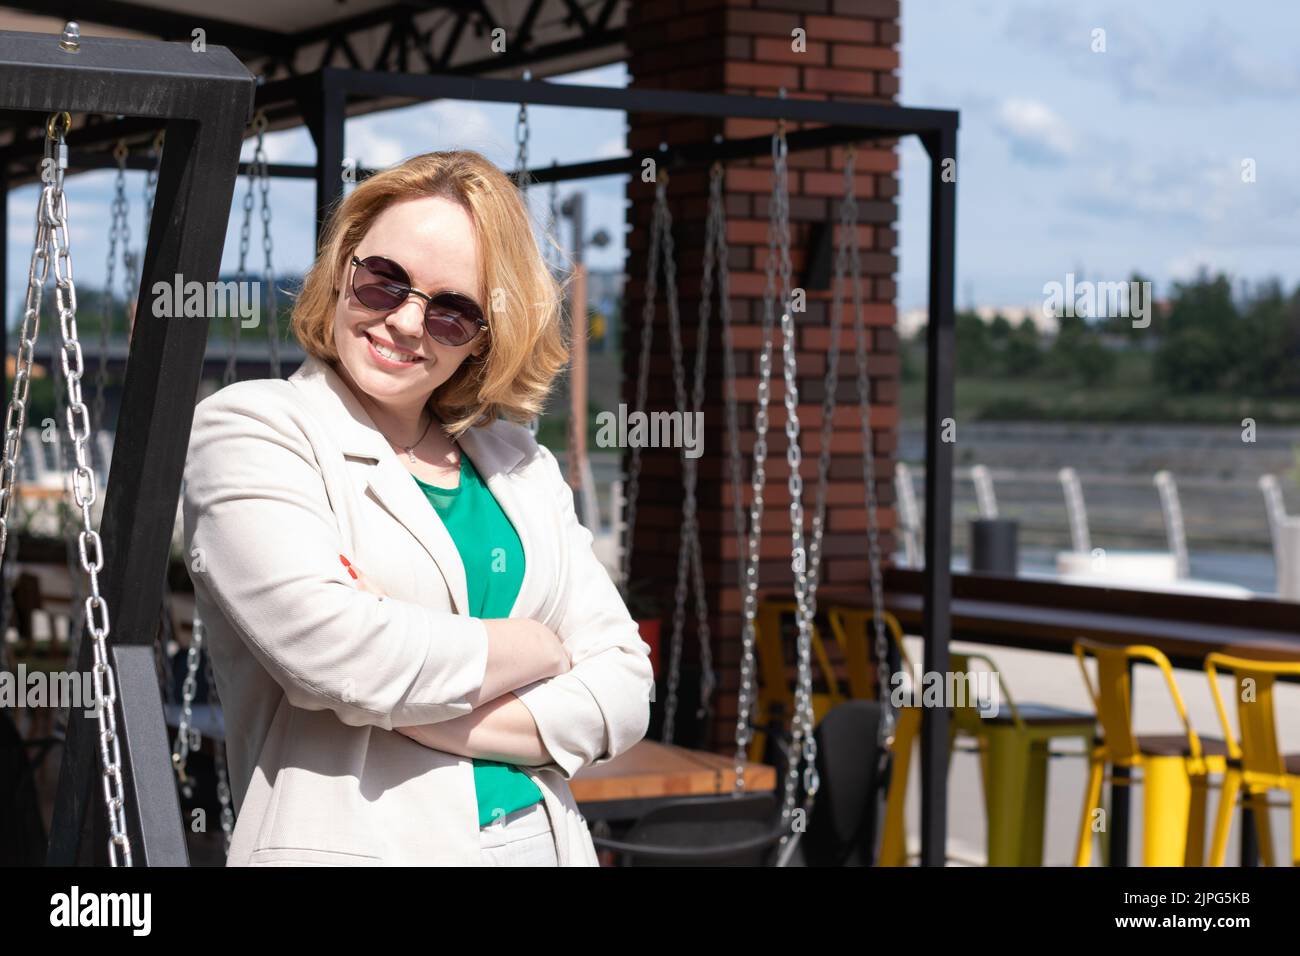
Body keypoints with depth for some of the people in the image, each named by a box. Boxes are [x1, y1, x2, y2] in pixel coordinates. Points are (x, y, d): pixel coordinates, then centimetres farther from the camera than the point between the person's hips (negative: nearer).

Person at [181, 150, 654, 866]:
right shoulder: (249, 427, -5)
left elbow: (624, 687, 3)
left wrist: (437, 721, -13)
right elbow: (334, 652, -21)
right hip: (352, 846, -5)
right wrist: (540, 646, -6)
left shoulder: (521, 465, 11)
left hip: (543, 839, 5)